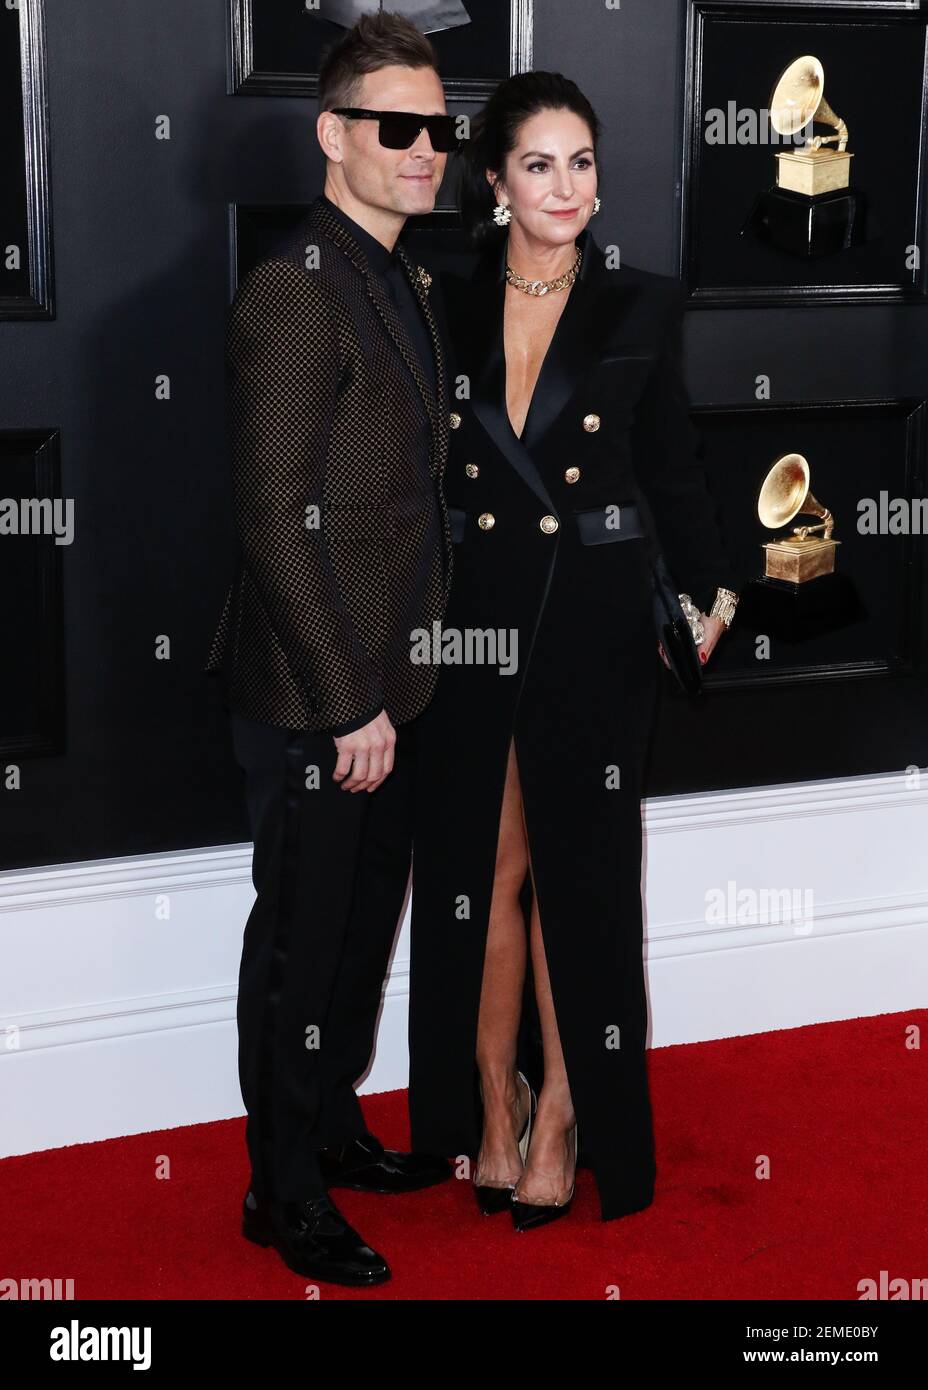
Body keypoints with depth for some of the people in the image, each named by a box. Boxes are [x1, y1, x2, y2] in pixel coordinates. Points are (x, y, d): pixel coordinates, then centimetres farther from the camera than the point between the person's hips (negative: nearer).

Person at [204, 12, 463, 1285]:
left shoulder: (401, 283, 13)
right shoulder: (293, 292, -17)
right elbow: (277, 521, -20)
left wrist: (399, 676, 12)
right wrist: (349, 702, -19)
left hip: (382, 683, 9)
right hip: (313, 695, -9)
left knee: (368, 918, 19)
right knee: (302, 939, 4)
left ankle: (332, 1124, 37)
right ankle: (286, 1193, 19)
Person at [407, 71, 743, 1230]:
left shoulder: (642, 308, 2)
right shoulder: (444, 310, 4)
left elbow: (670, 466, 6)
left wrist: (712, 588, -5)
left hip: (592, 619, -1)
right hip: (470, 616, 1)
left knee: (577, 870, 3)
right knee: (482, 870, 5)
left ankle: (562, 1116, 16)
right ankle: (493, 1111, 17)